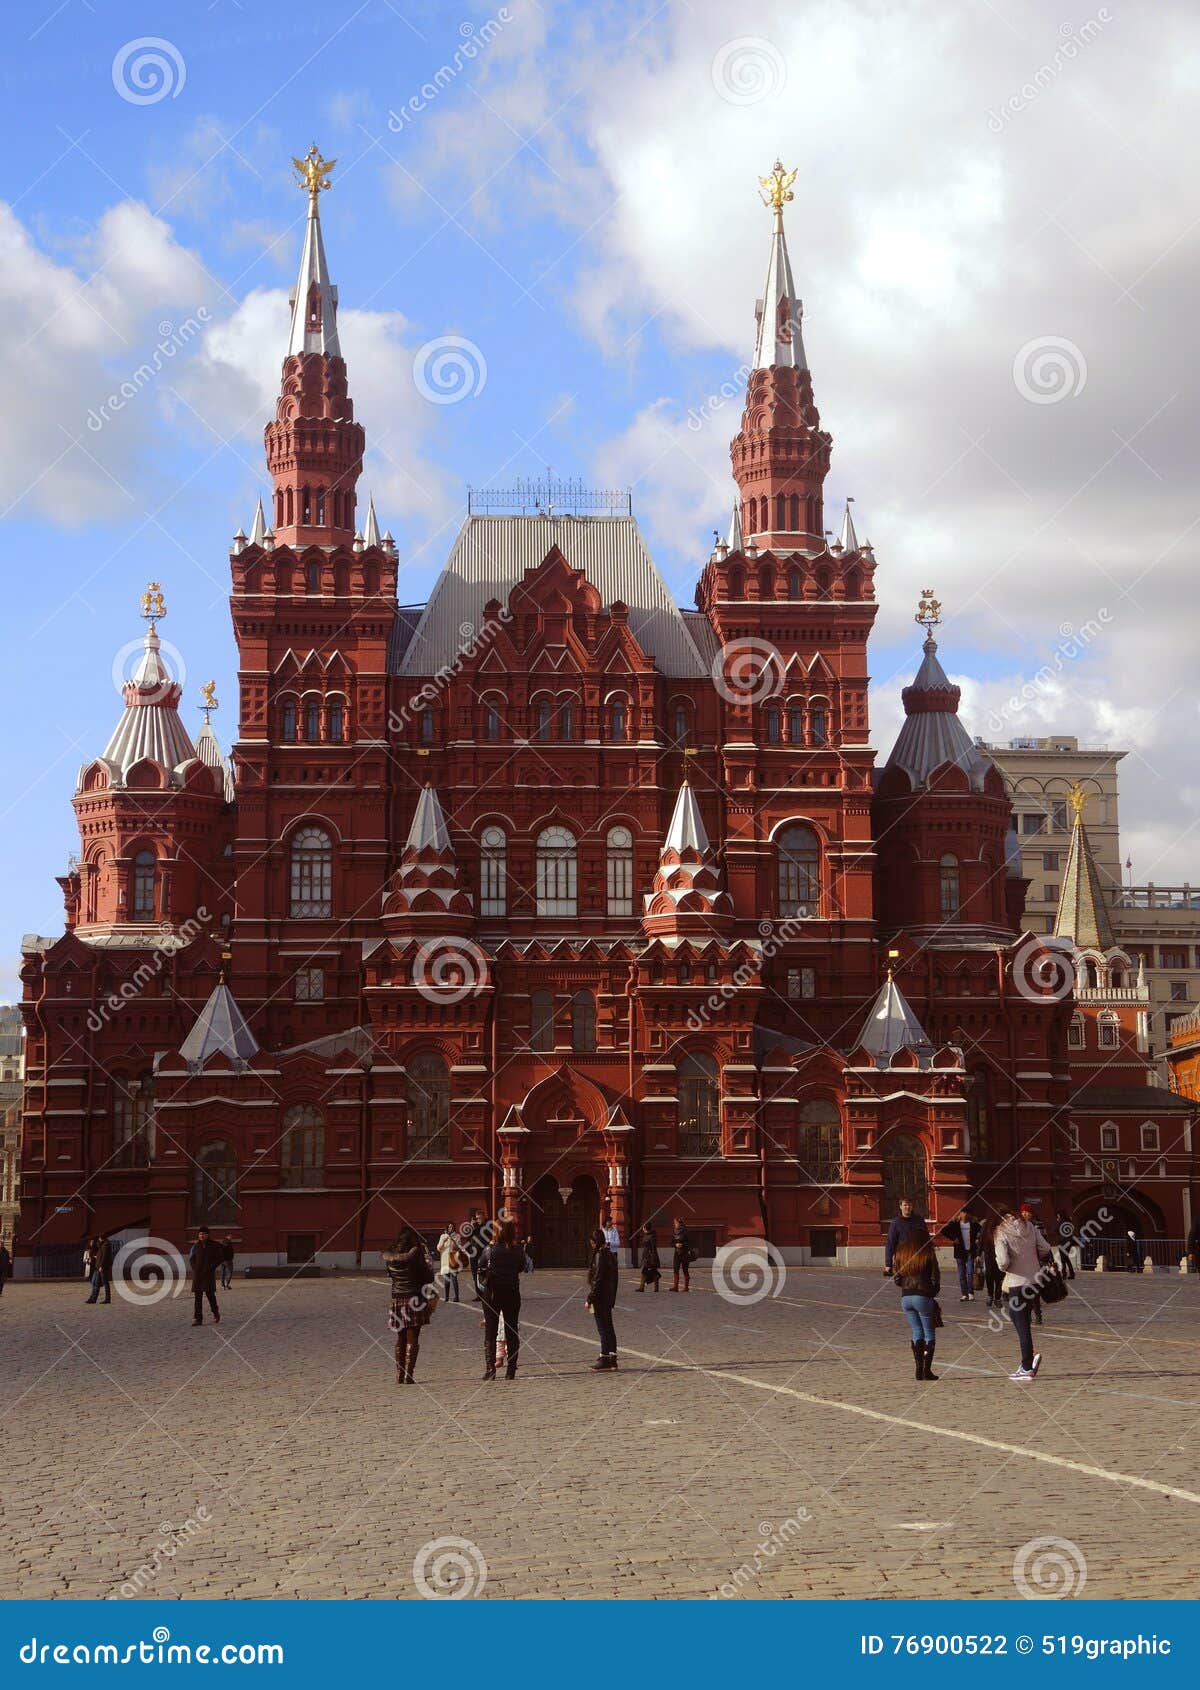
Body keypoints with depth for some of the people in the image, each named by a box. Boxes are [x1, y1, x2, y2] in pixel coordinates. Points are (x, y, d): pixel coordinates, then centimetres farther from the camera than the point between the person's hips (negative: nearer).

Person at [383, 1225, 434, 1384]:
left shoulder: (389, 1255, 3)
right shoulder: (415, 1252, -11)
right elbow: (426, 1276, -9)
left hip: (396, 1298, 5)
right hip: (414, 1298, -5)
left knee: (400, 1338, 14)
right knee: (412, 1339, 0)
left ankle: (399, 1375, 14)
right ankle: (408, 1375, -5)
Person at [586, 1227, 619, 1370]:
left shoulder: (599, 1256, -17)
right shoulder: (610, 1255, 11)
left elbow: (597, 1279, -19)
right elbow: (614, 1278, 16)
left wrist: (590, 1299, -16)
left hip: (599, 1298, -9)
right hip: (609, 1297, 9)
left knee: (603, 1328, -5)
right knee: (609, 1328, 13)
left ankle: (605, 1360, -2)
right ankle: (612, 1360, 17)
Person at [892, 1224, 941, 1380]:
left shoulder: (900, 1253, 6)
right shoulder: (928, 1253, -5)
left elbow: (896, 1278, 6)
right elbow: (935, 1277, -5)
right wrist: (933, 1292, 11)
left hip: (905, 1297, 4)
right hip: (923, 1296, -4)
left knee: (917, 1333, 12)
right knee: (929, 1334, 6)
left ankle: (919, 1369, 6)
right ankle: (927, 1370, 0)